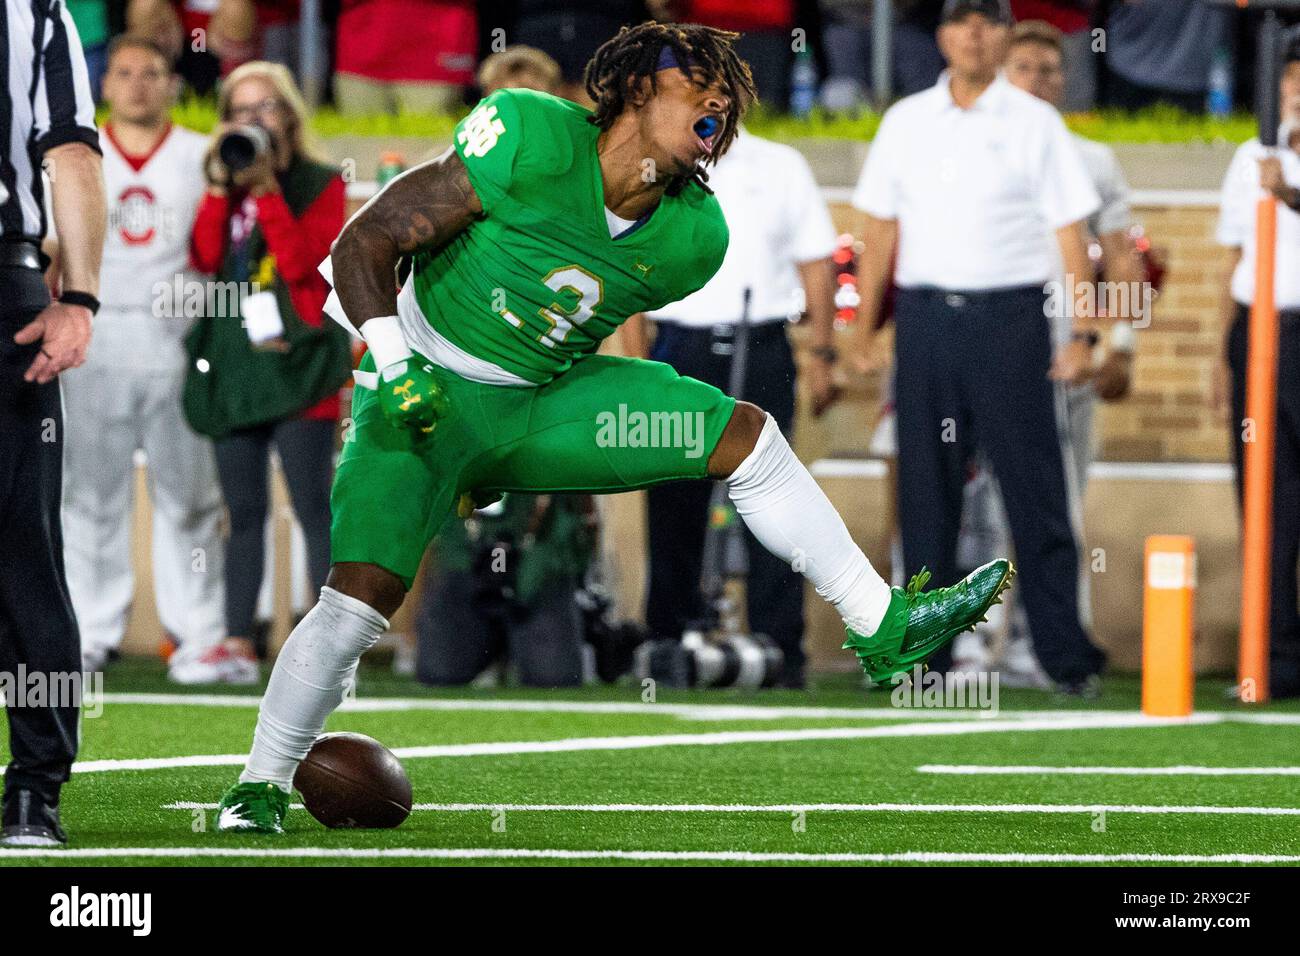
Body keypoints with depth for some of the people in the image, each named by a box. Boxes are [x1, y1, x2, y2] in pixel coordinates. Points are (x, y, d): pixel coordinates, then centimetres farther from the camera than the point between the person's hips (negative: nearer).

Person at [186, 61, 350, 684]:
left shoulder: (319, 186, 3)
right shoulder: (224, 191, 15)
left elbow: (302, 262, -12)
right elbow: (205, 258, -1)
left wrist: (266, 189, -13)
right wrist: (220, 186, -7)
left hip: (296, 367, -4)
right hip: (233, 367, 5)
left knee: (313, 507, -9)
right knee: (243, 510, 5)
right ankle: (237, 641, 6)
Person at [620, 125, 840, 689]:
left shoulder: (780, 167, 11)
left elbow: (816, 263, 11)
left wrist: (821, 355, 3)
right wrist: (636, 367, -1)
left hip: (763, 351, -1)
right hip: (681, 351, 1)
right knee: (675, 507, -1)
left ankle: (780, 652, -5)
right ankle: (671, 647, 6)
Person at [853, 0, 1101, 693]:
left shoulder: (1035, 123, 4)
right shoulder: (905, 122, 12)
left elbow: (1071, 235, 1)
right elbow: (880, 232, 14)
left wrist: (1082, 334, -7)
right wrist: (865, 330, 7)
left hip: (1009, 316, -3)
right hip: (925, 317, 3)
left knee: (1034, 486, -7)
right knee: (925, 491, 3)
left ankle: (1065, 654, -7)